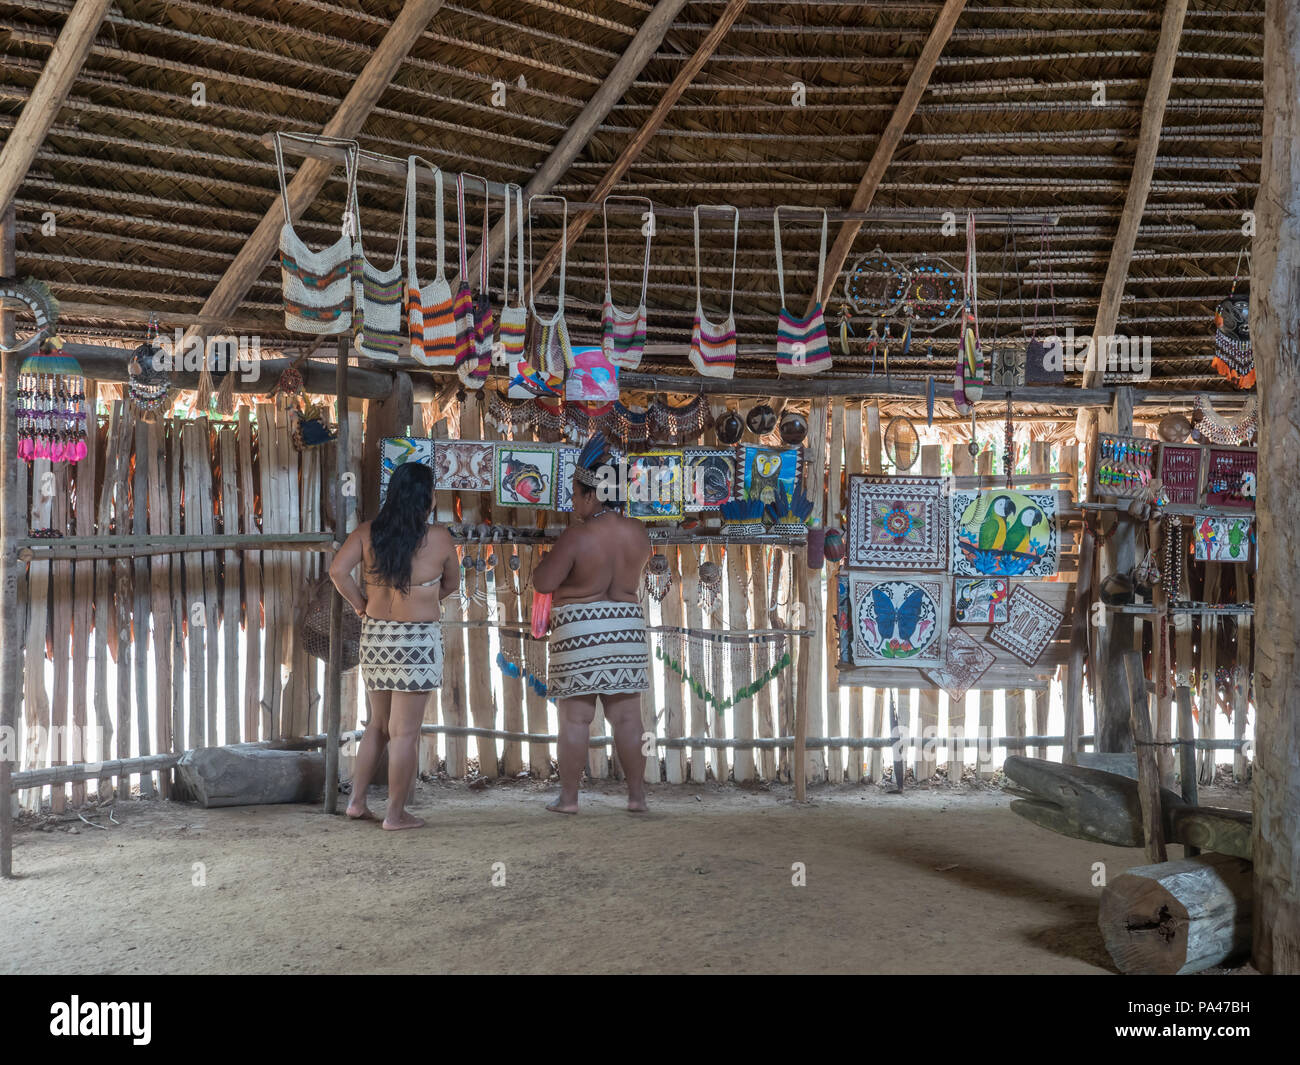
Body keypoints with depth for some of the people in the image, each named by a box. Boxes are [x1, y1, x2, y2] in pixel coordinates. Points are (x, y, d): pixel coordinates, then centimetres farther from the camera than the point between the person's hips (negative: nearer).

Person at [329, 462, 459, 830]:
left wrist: (361, 605, 3)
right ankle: (396, 813, 10)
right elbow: (451, 583, 6)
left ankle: (356, 802, 22)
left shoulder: (367, 532, 0)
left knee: (378, 724, 20)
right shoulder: (438, 538, -8)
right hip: (417, 639, -5)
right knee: (405, 731, 3)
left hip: (374, 635, 5)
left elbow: (337, 570, -9)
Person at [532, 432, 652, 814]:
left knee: (575, 719, 4)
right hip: (626, 627, 5)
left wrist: (556, 555, 6)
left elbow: (542, 582, -13)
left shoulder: (576, 537, -15)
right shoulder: (637, 532, 2)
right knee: (627, 717, 10)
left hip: (578, 631, -5)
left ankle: (568, 797, 11)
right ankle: (637, 795, 15)